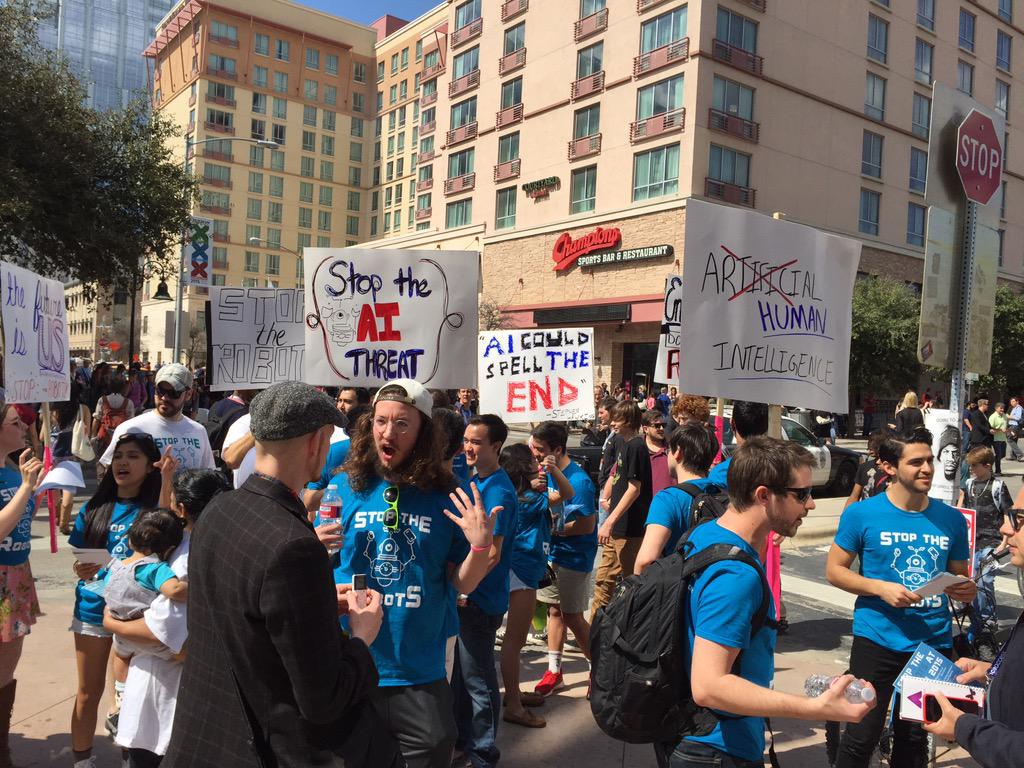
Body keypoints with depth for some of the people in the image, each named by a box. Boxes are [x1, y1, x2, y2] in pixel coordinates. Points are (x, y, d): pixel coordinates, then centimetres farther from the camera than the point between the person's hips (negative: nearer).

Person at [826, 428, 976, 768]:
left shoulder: (951, 519, 2)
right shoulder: (862, 514, -7)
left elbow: (959, 576, 14)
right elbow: (834, 570, -2)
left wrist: (966, 589, -10)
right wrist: (881, 588, -18)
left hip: (934, 644, 3)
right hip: (877, 641, -3)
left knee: (914, 740, 16)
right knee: (863, 735, -1)